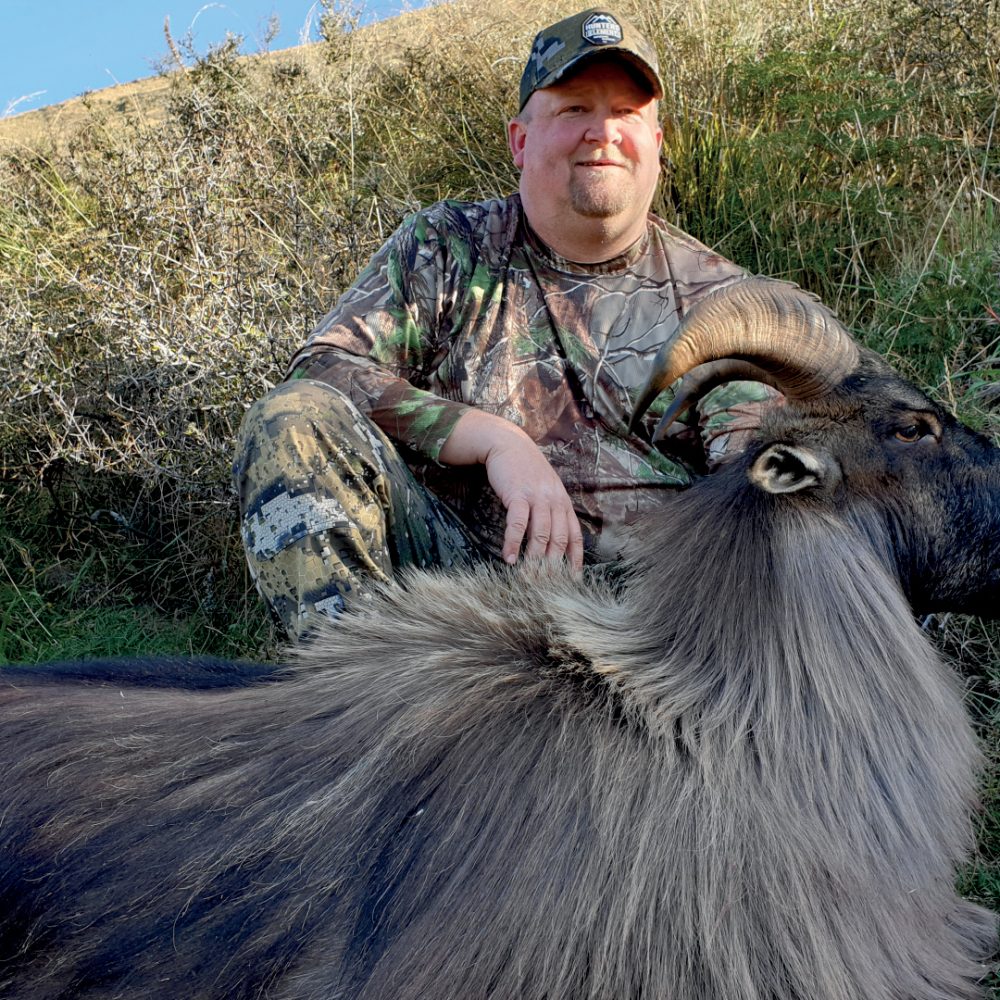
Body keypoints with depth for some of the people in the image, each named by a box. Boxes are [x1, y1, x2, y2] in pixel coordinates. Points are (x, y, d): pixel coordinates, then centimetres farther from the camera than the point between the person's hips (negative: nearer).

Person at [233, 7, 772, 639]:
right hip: (455, 559, 0)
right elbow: (323, 371, -5)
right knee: (290, 423, -21)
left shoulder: (720, 297, 11)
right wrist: (495, 438, -17)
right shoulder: (445, 248, 7)